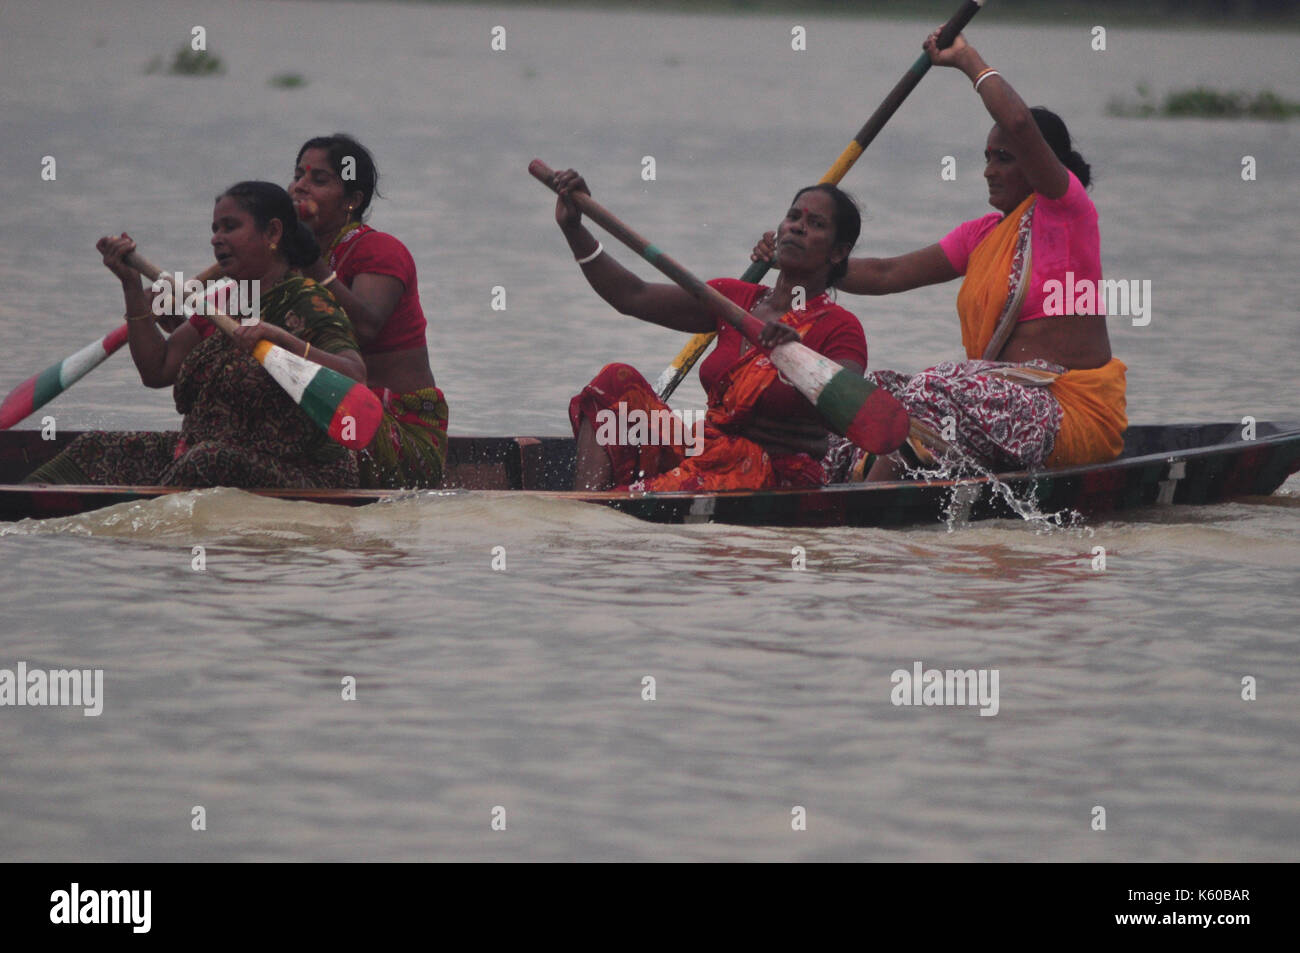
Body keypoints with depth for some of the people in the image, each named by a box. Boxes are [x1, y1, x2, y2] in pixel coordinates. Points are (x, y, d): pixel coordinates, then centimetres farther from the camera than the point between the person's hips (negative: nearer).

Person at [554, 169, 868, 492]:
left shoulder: (838, 327, -6)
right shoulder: (737, 299, 14)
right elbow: (633, 297, 8)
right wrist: (573, 229, -1)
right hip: (706, 454, 7)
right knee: (618, 381, -11)